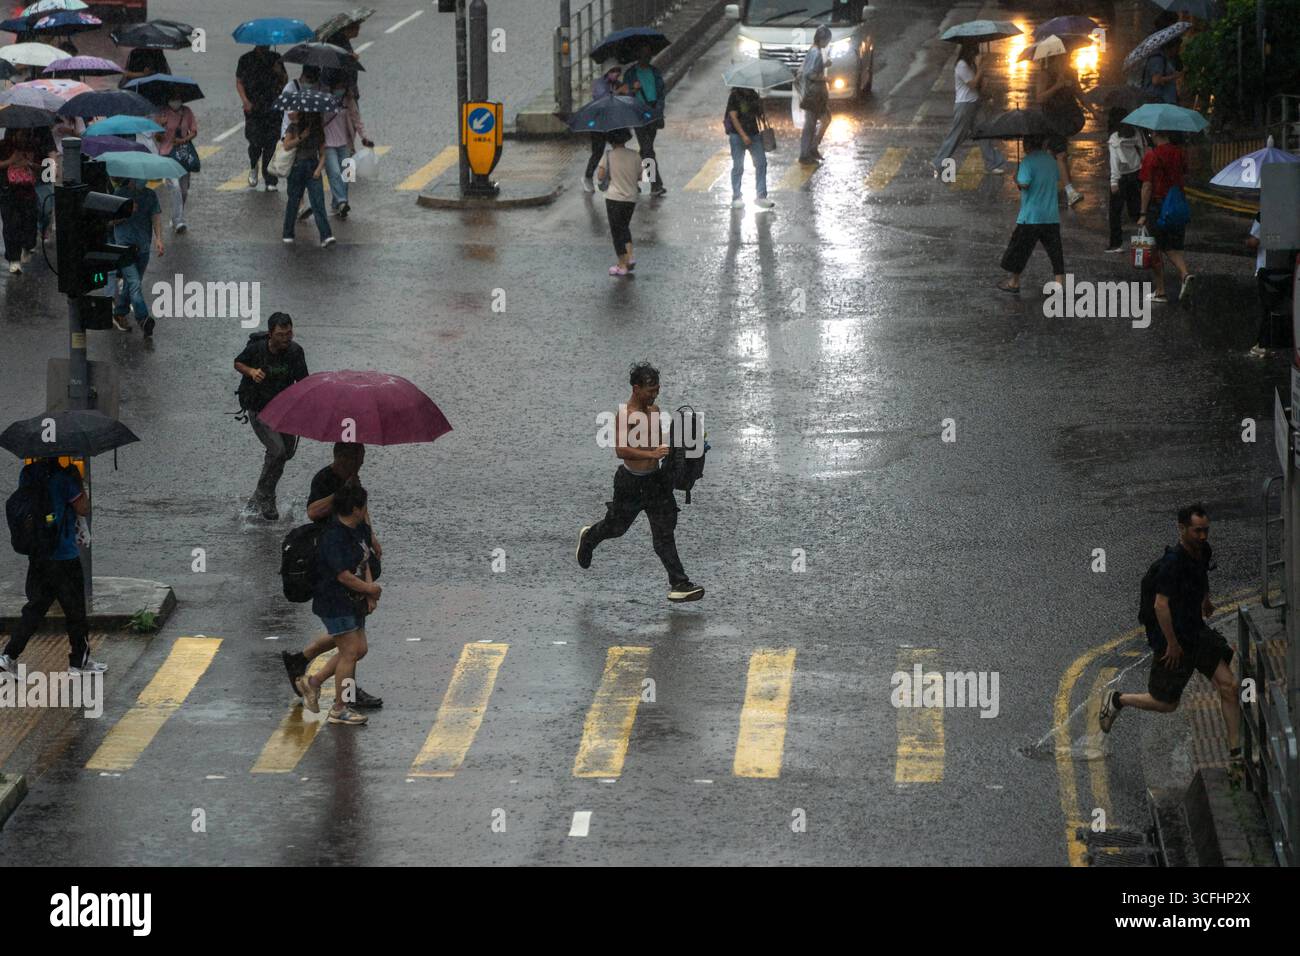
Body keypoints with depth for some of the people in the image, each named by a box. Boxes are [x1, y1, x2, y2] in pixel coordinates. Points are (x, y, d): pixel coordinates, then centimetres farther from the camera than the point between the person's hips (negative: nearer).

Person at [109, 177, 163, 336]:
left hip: (143, 247, 4)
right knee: (134, 283, -15)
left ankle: (119, 315, 27)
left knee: (131, 283, 11)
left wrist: (158, 239, -17)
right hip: (124, 245, -4)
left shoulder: (151, 195, 8)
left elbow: (156, 216, -2)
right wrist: (128, 212, -17)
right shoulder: (119, 193, -1)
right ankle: (144, 319, -23)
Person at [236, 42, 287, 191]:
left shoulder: (275, 59, 10)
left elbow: (285, 82, 14)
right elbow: (239, 82, 6)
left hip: (273, 108, 1)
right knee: (255, 141, -10)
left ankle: (270, 181, 2)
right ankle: (253, 167, 23)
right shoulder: (246, 60, 4)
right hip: (254, 109, -1)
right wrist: (245, 101, -9)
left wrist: (279, 73, -9)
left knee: (271, 143, -4)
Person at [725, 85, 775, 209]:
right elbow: (733, 117, -13)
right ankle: (736, 198, 9)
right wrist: (743, 135, -19)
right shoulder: (734, 96, -7)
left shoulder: (754, 96, 10)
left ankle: (761, 196, 3)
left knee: (761, 164, -2)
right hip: (737, 134, -5)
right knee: (738, 167, 0)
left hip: (754, 134, 5)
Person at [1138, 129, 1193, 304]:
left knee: (1156, 250, 6)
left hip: (1157, 206, -5)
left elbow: (1147, 186, -14)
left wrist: (1143, 214, -12)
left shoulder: (1151, 156, -14)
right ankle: (1185, 274, -15)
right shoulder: (1179, 152, 3)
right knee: (1173, 249, 13)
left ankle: (1160, 292, 11)